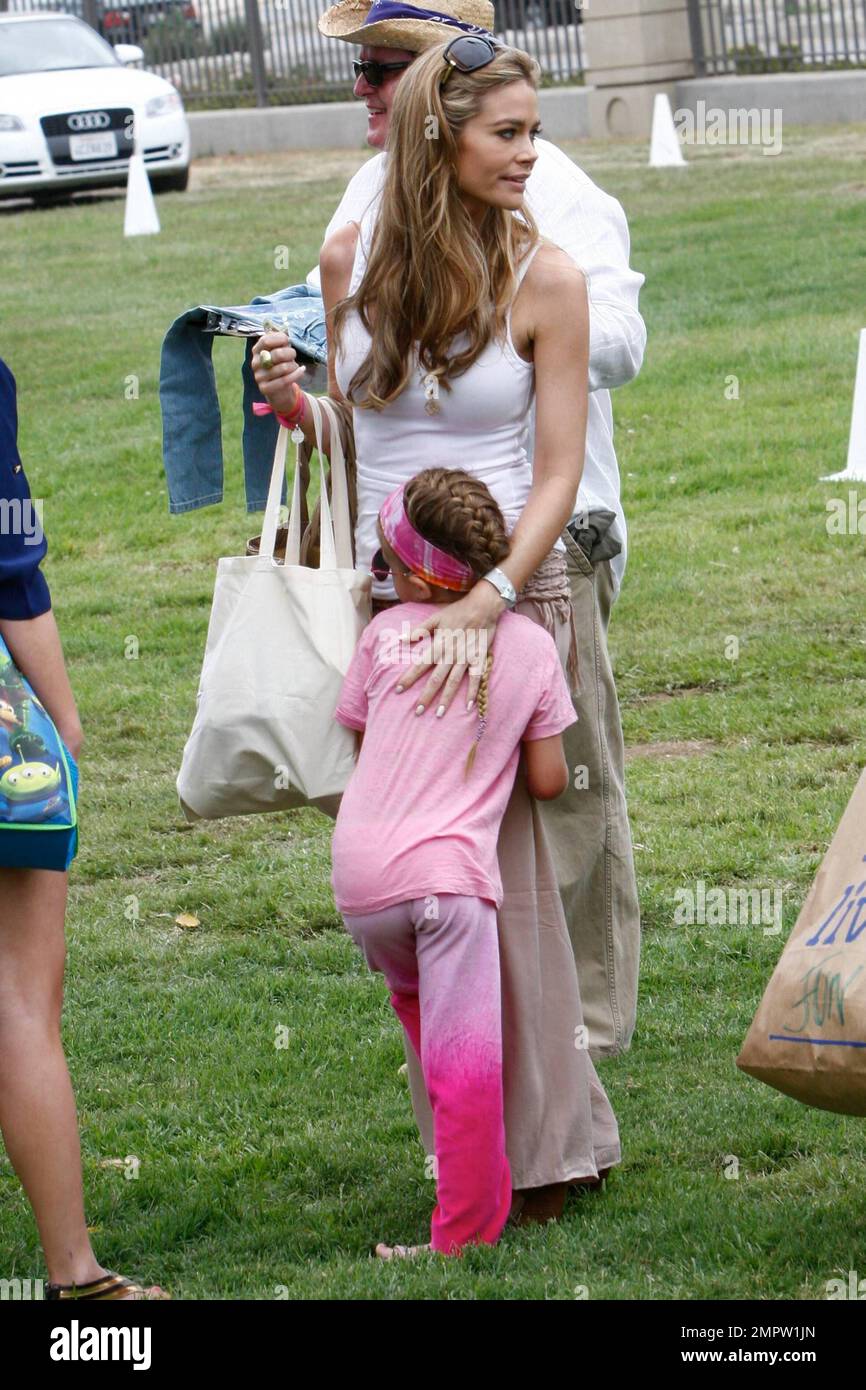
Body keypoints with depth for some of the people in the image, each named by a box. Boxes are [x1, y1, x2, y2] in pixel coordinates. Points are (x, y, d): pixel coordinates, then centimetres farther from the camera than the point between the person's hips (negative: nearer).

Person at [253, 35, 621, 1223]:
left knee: (501, 860, -5)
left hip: (509, 593, -4)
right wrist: (296, 402, -7)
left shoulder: (543, 278, -8)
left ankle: (545, 1144, 6)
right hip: (387, 593, 4)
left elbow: (558, 471, -8)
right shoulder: (353, 258, 2)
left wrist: (492, 597, -20)